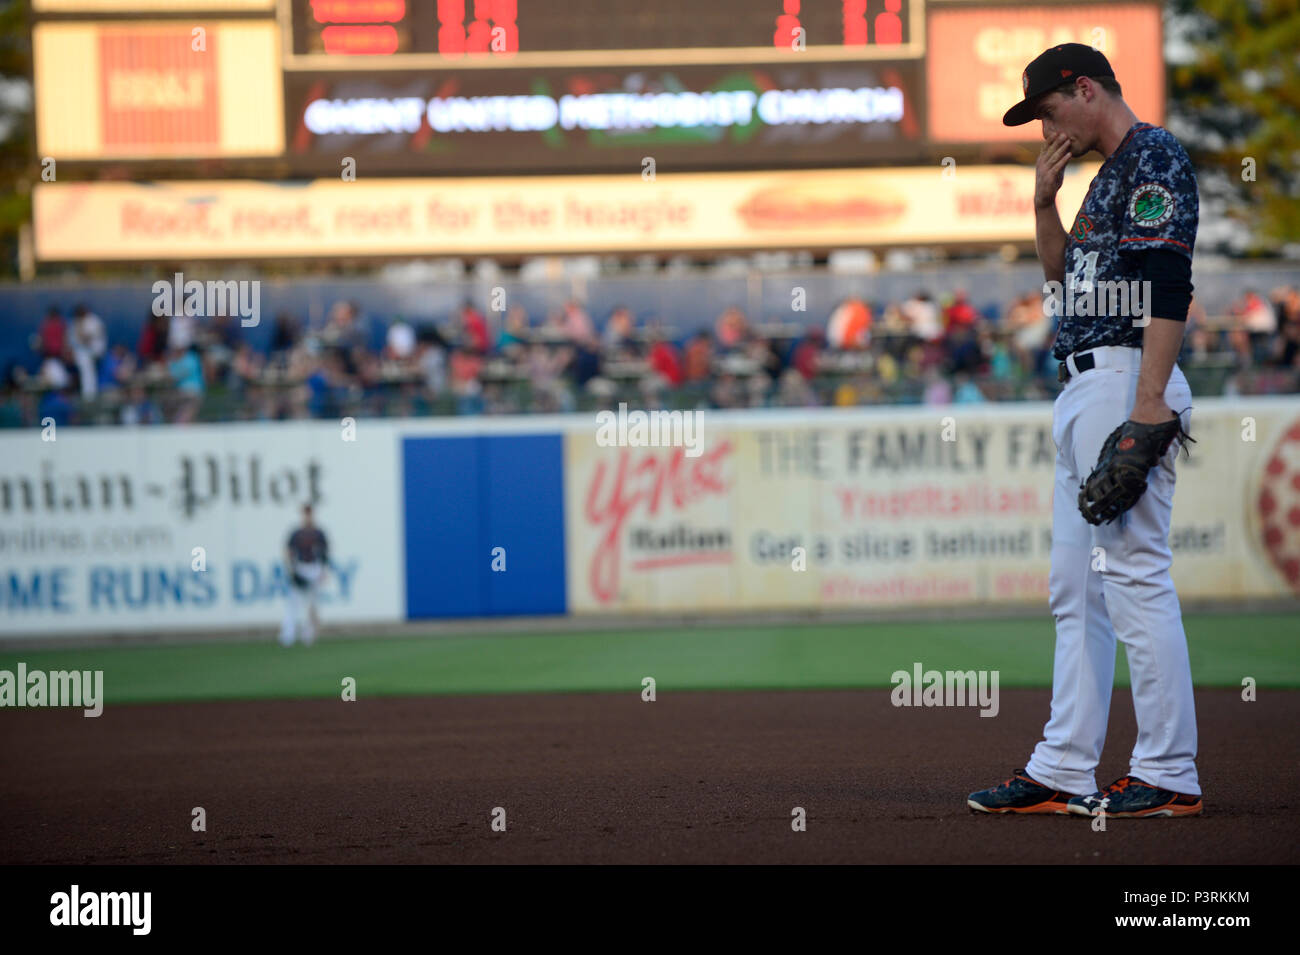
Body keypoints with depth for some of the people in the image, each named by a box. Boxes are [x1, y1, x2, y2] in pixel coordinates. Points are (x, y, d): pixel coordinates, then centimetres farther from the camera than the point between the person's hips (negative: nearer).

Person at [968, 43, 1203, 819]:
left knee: (1137, 577, -12)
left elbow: (1169, 286, -19)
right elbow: (1066, 277, 28)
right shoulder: (1110, 174, 22)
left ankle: (1170, 776, -11)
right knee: (1076, 590, 11)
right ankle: (1063, 772, 15)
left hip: (1129, 379, -11)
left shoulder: (1155, 157, -9)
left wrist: (1148, 402, -26)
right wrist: (1046, 203, 14)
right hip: (1084, 389, 11)